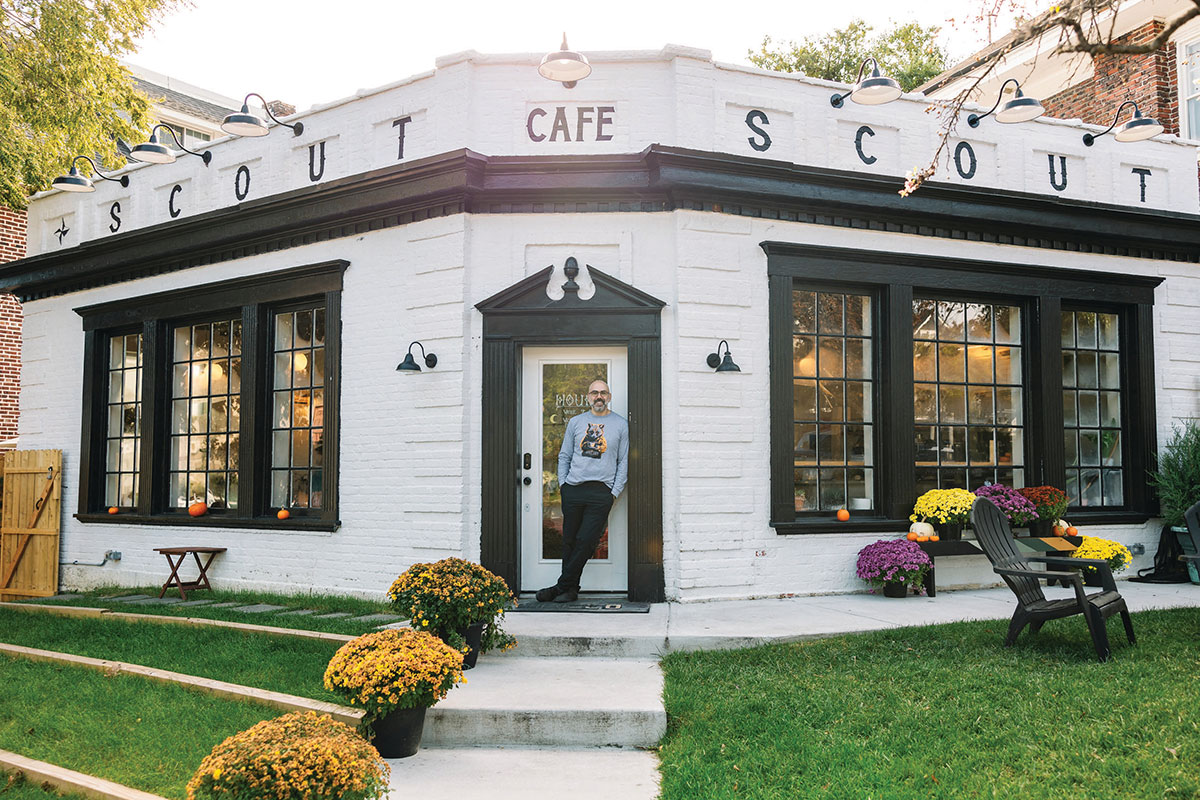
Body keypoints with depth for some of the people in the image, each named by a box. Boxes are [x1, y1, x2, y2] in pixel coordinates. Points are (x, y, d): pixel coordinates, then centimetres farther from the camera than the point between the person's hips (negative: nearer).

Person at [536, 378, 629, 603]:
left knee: (585, 542, -7)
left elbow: (624, 461, 8)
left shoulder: (620, 424, 7)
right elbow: (564, 455, 18)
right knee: (569, 541, 3)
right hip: (573, 489, 3)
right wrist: (562, 483, 5)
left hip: (601, 491, -2)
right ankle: (571, 590, 11)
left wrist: (615, 492, -1)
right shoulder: (576, 422, 13)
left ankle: (561, 587, 0)